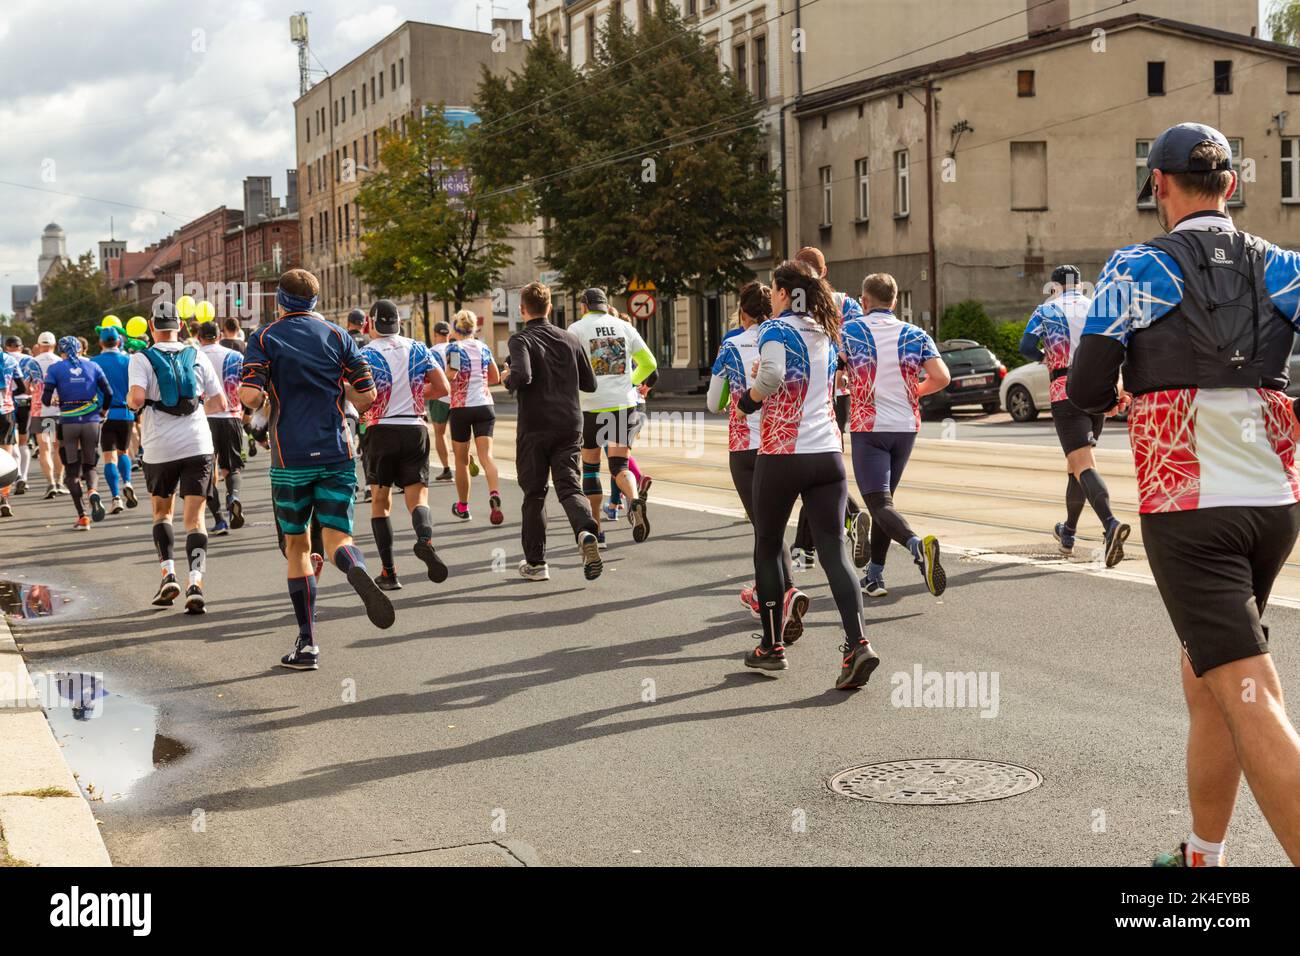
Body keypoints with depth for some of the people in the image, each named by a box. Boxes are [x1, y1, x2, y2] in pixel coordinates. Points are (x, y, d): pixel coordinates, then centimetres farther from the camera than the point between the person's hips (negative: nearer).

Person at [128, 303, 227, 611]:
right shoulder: (197, 357, 8)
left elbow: (137, 397, -17)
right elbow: (220, 403, 8)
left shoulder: (141, 359, 0)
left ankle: (168, 574, 9)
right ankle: (195, 582, -17)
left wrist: (130, 402, 6)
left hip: (159, 448, -1)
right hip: (198, 446, 1)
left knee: (162, 511, 21)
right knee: (194, 517, 0)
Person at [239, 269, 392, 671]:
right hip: (337, 453, 1)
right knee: (337, 536, 2)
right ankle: (359, 573, -35)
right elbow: (367, 397, 3)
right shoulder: (338, 337, 7)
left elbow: (250, 396, -12)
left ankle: (307, 642, 9)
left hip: (291, 457, -1)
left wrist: (266, 398, 10)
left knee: (297, 545, 10)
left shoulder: (264, 338, 1)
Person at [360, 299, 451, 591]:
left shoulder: (366, 355, -6)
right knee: (417, 497, 4)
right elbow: (442, 387, 2)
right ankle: (425, 539, -29)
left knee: (380, 501, 10)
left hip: (381, 431, -2)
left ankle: (388, 572, 5)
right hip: (415, 430, 2)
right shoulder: (418, 350, 5)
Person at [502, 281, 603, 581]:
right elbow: (590, 384, 12)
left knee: (534, 492, 9)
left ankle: (536, 562, 13)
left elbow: (522, 376, -24)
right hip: (570, 424, 3)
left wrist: (507, 379, -2)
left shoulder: (521, 340, -6)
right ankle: (586, 531, -27)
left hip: (534, 428, -3)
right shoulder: (570, 339, 9)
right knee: (569, 486, 4)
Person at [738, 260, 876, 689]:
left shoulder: (776, 329, -7)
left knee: (768, 546, 12)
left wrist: (751, 396, -8)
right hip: (828, 453, 5)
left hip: (781, 456, -5)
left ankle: (772, 646, 19)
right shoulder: (826, 333, 15)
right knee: (833, 549, 0)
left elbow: (772, 375, -26)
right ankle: (858, 643, -16)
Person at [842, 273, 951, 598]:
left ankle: (917, 543, -37)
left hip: (867, 428, -4)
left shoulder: (849, 331, -3)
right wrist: (914, 391, 14)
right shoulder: (916, 335, 4)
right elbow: (942, 378, -5)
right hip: (906, 426, 4)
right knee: (884, 498, 18)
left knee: (880, 503, -8)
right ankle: (874, 576, 20)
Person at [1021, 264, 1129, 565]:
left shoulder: (1045, 311, 5)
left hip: (1066, 391, -4)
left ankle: (1110, 524, -37)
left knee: (1082, 464, -13)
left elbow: (1026, 347, -5)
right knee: (1078, 460, 19)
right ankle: (1068, 534, 30)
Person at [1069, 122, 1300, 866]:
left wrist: (1119, 396, 17)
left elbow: (1087, 391, -6)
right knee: (1206, 675, 19)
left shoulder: (1140, 269, -4)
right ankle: (1203, 855, 29)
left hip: (1187, 510, -5)